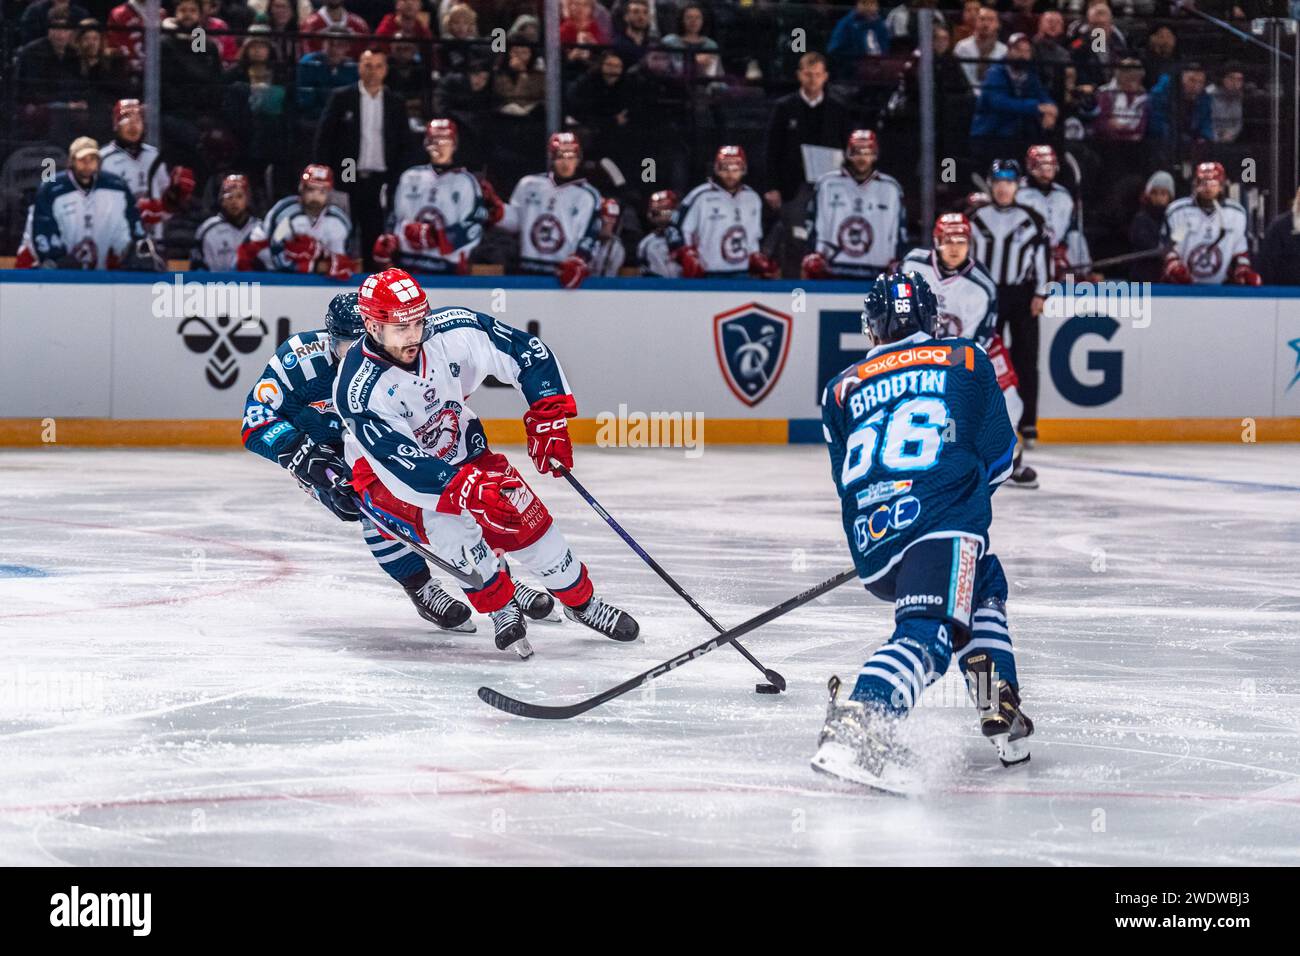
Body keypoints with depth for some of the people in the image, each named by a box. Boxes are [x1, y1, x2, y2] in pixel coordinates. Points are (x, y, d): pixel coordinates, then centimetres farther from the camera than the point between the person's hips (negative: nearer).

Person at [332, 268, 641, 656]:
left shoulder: (453, 331, -25)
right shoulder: (359, 392, -35)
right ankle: (503, 609, -8)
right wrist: (466, 489, -50)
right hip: (386, 470, -4)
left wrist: (547, 420, -16)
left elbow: (529, 353, -12)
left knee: (526, 519, -2)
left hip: (458, 447, 4)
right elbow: (403, 466, -39)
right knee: (446, 522, -30)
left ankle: (582, 601, 22)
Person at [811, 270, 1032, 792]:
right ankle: (856, 724, -41)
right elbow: (998, 460, 15)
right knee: (929, 631, -14)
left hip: (869, 542, 5)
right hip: (942, 523, -5)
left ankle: (1000, 713, 18)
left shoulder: (841, 389, 23)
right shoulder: (966, 360, 17)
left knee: (983, 584, 28)